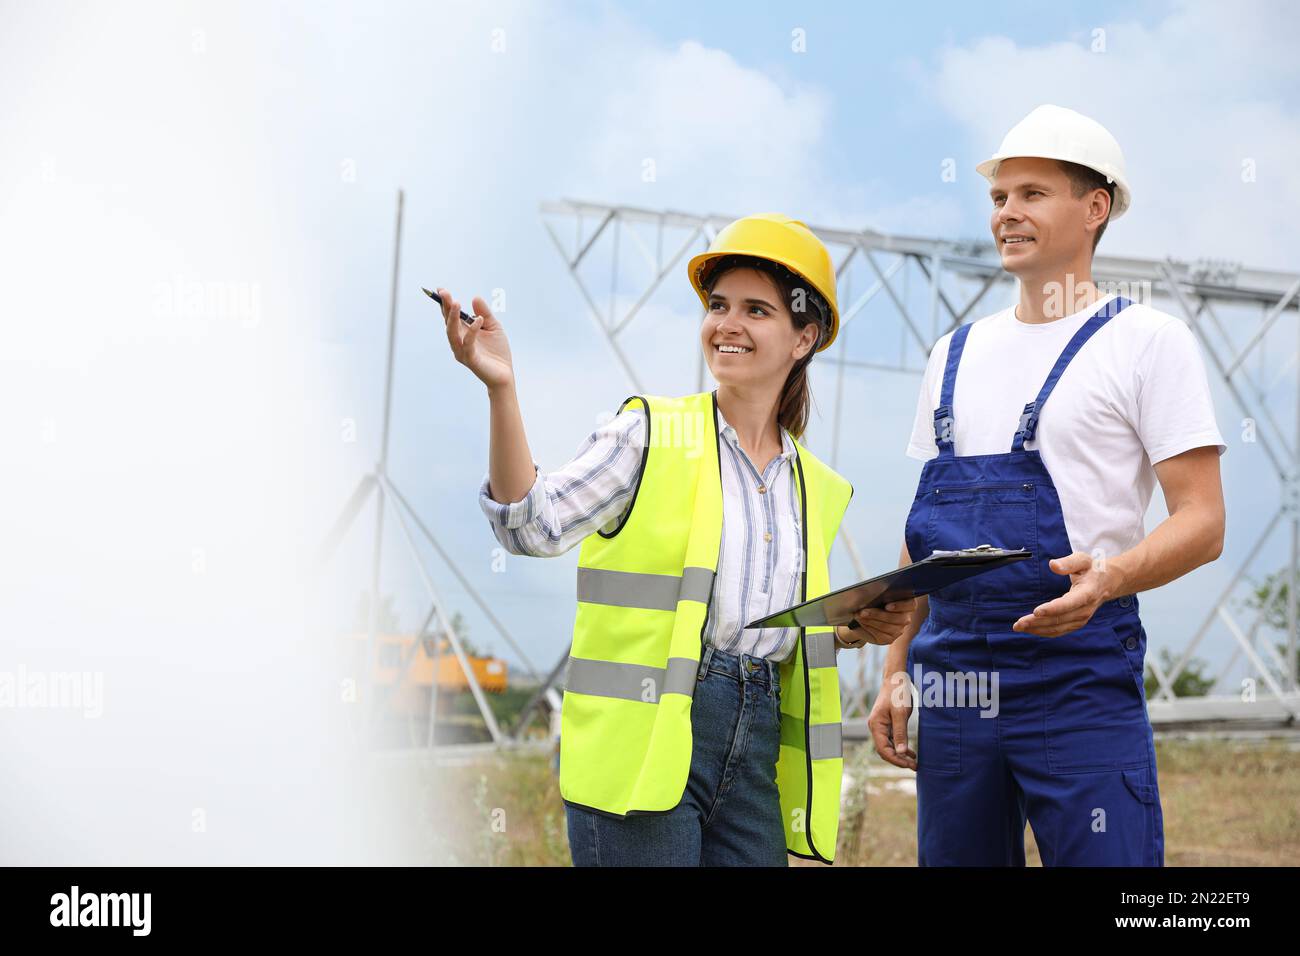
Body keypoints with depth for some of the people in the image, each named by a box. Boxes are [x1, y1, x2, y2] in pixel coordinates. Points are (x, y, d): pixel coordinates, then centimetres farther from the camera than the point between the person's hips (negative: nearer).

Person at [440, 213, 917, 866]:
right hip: (645, 740, -5)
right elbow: (533, 527, -11)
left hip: (754, 755, 5)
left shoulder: (817, 490, 16)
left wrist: (857, 630, 5)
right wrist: (501, 390, -20)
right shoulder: (652, 433, 1)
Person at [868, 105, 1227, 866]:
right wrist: (896, 671, 13)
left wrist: (1107, 578, -26)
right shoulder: (957, 354, 17)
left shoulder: (1147, 340, -1)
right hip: (952, 682, 6)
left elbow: (1203, 523, -7)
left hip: (1080, 684, -5)